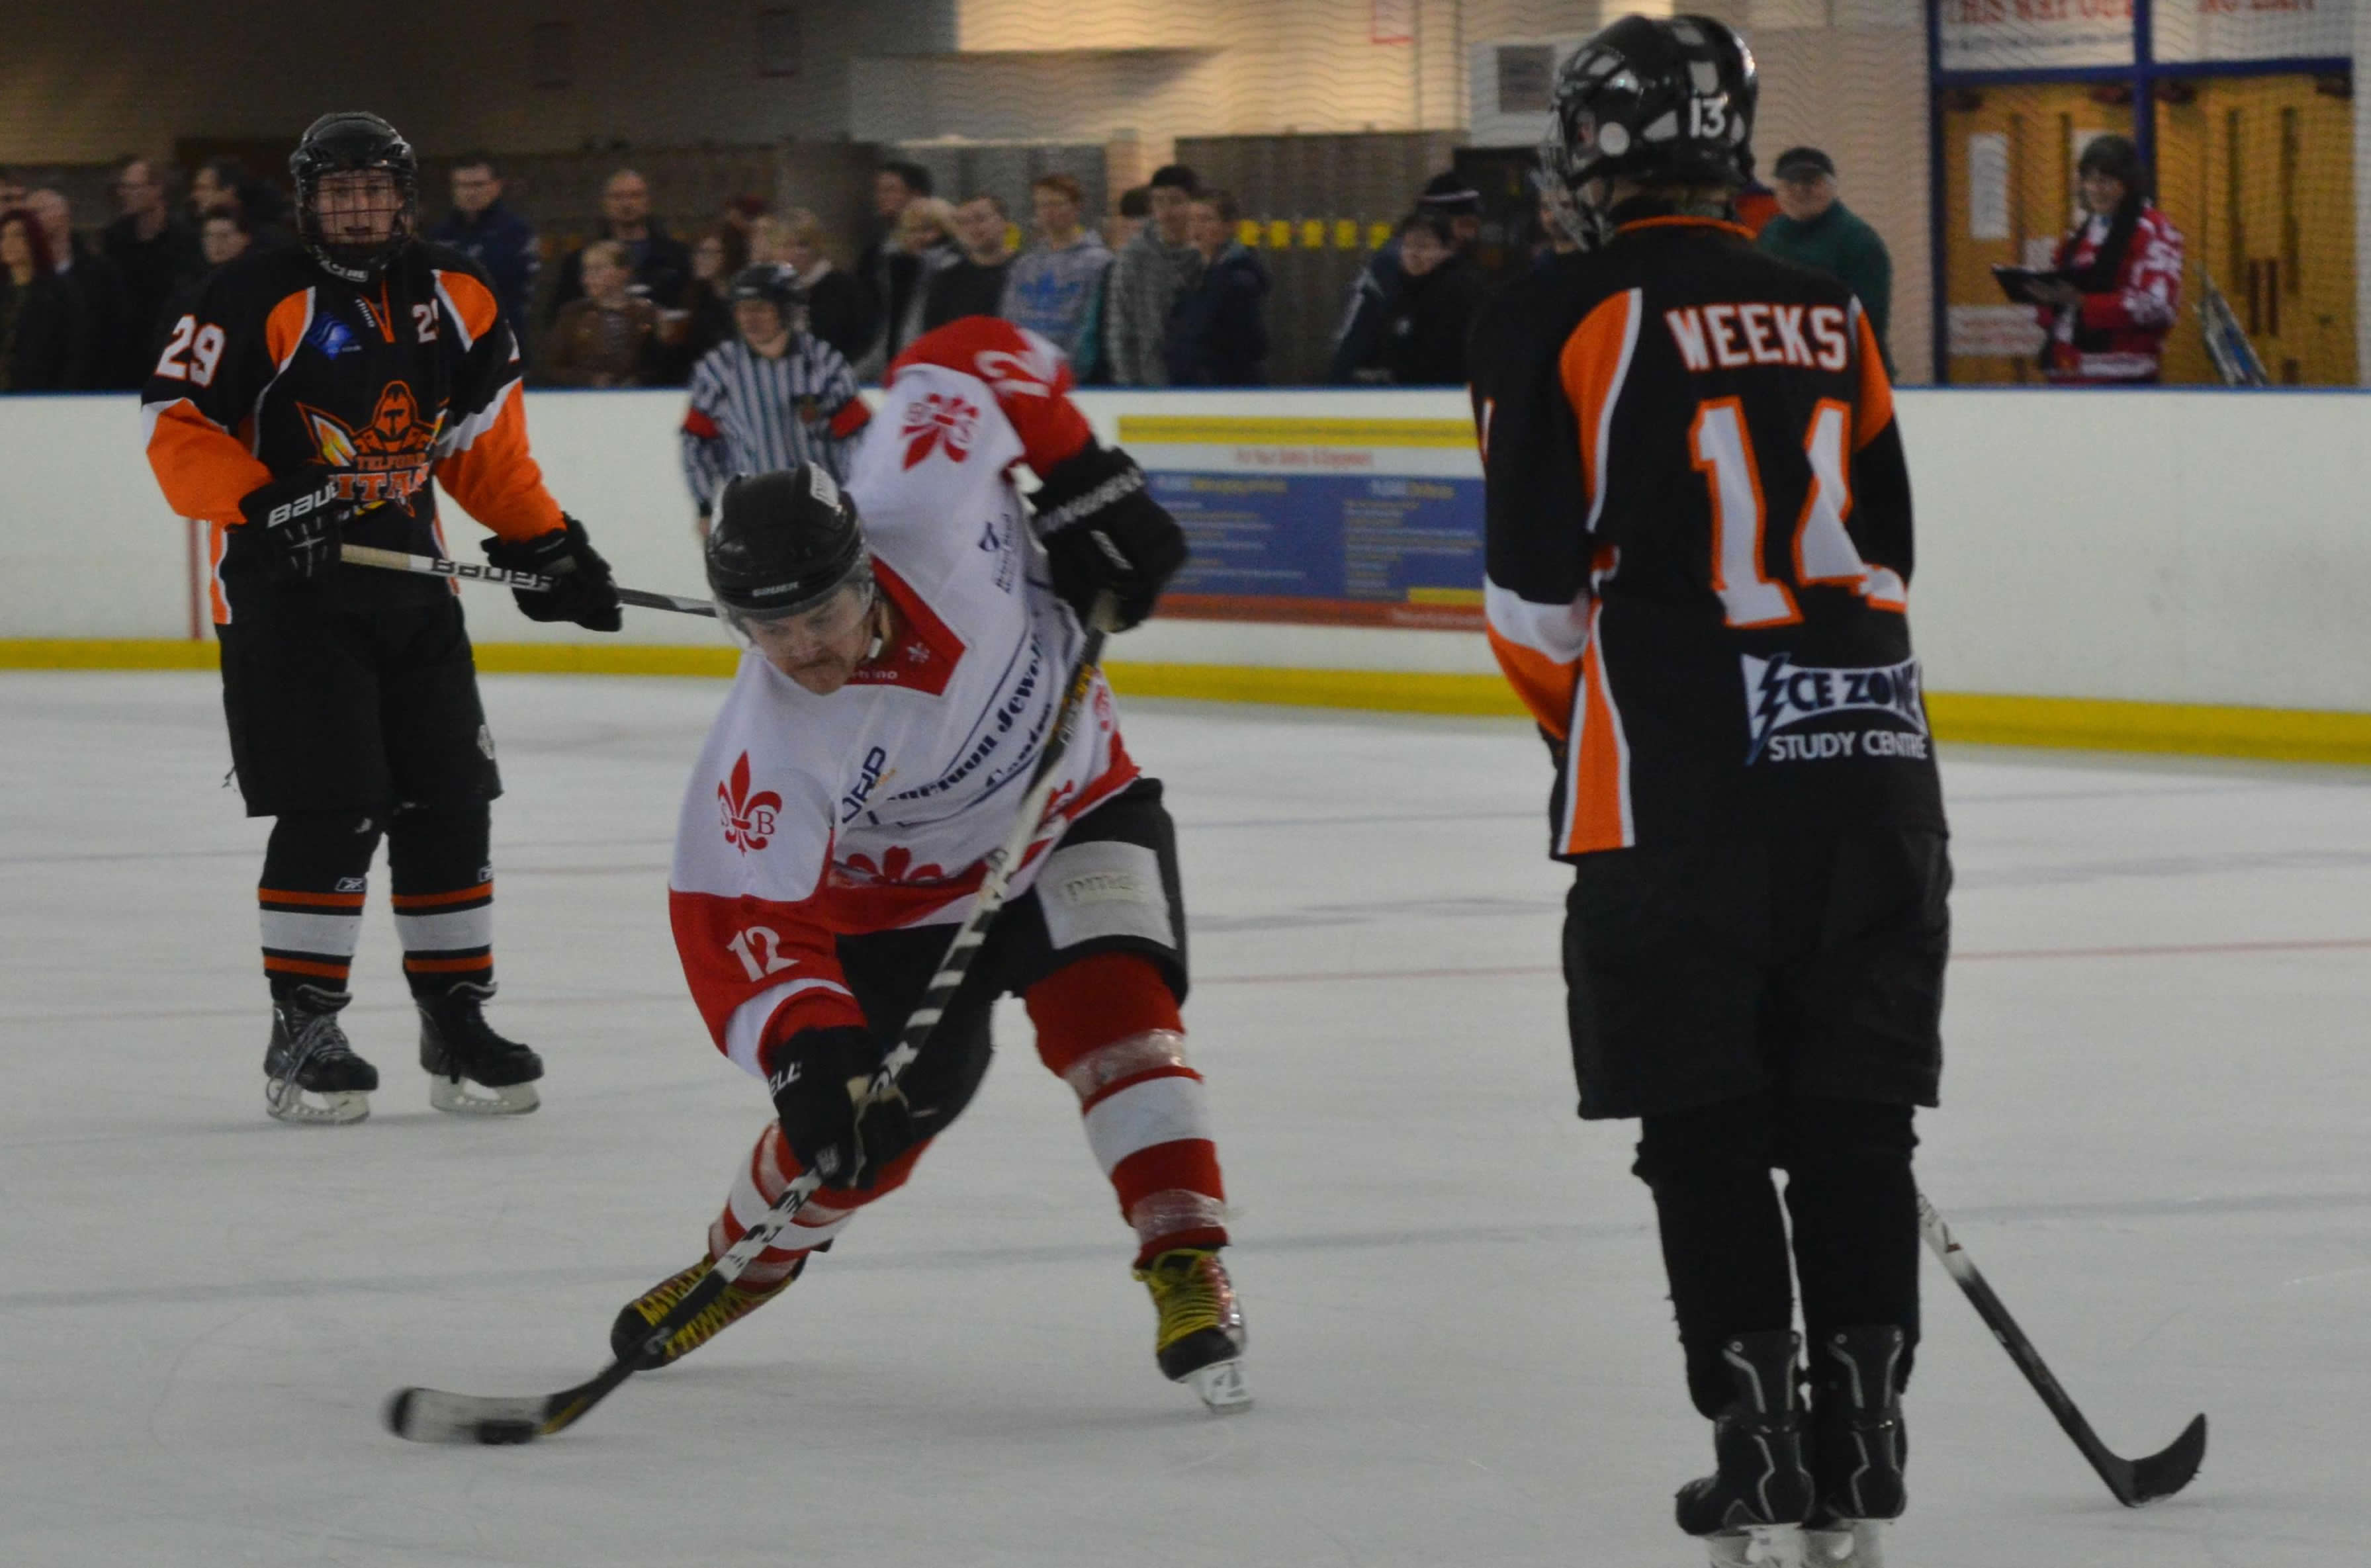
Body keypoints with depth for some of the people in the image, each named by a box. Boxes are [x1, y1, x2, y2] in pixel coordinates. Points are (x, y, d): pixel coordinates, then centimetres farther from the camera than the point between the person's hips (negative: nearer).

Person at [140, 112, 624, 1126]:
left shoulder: (455, 302, 6)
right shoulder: (260, 300, -11)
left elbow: (486, 442, 17)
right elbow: (176, 426, -12)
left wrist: (547, 542, 9)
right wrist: (263, 503, -25)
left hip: (411, 585, 6)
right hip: (282, 587, -6)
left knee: (447, 803, 7)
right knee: (329, 812, -11)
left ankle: (456, 1019, 18)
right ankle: (301, 1029, -2)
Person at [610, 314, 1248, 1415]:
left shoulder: (925, 512, -32)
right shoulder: (770, 754, -36)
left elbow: (973, 363, -16)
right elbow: (733, 919, -37)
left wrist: (1088, 484, -16)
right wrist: (804, 1050, -52)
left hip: (1076, 804, 1)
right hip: (903, 893, -1)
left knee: (1111, 1007, -24)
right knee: (857, 1129, -4)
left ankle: (1187, 1271, -24)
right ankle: (745, 1262, 29)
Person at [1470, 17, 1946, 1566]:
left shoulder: (1557, 323, -3)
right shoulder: (1831, 319, 12)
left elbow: (1539, 584, -3)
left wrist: (1585, 724, 15)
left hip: (1677, 789, -4)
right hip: (1873, 764, 4)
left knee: (1708, 1130, 3)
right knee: (1852, 1122, 9)